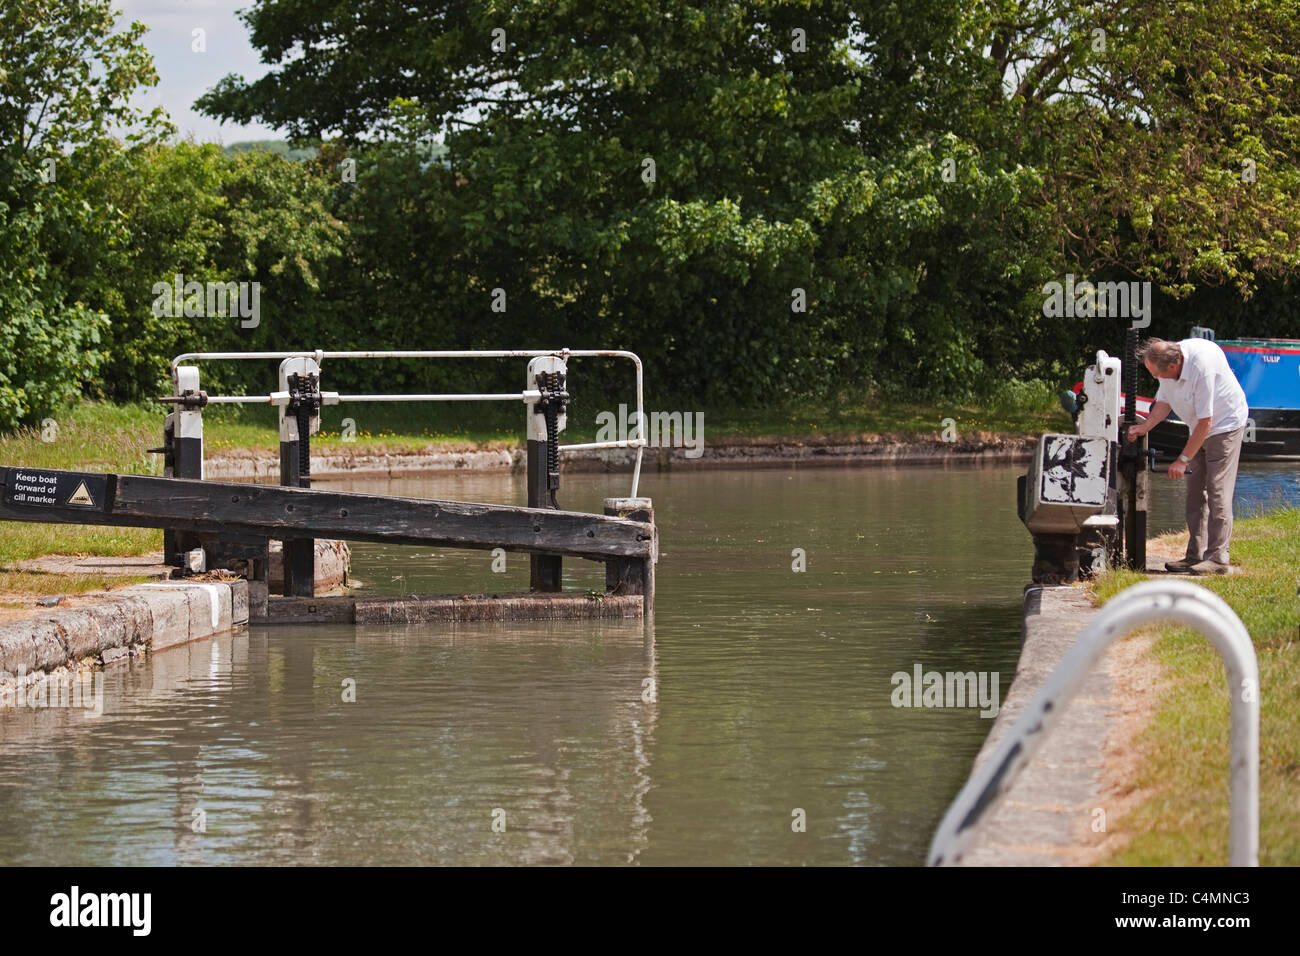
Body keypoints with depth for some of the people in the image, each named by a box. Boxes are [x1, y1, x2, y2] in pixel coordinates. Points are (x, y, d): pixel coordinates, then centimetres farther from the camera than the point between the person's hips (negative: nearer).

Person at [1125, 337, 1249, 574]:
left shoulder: (1203, 367, -34)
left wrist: (1183, 460, -25)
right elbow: (1164, 401, 7)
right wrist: (1144, 427, -8)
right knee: (1195, 493, 6)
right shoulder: (1167, 359, -9)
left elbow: (1205, 422, -29)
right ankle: (1195, 555, 10)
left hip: (1225, 425, -8)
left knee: (1217, 492, -12)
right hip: (1200, 429, 8)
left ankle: (1217, 557, -12)